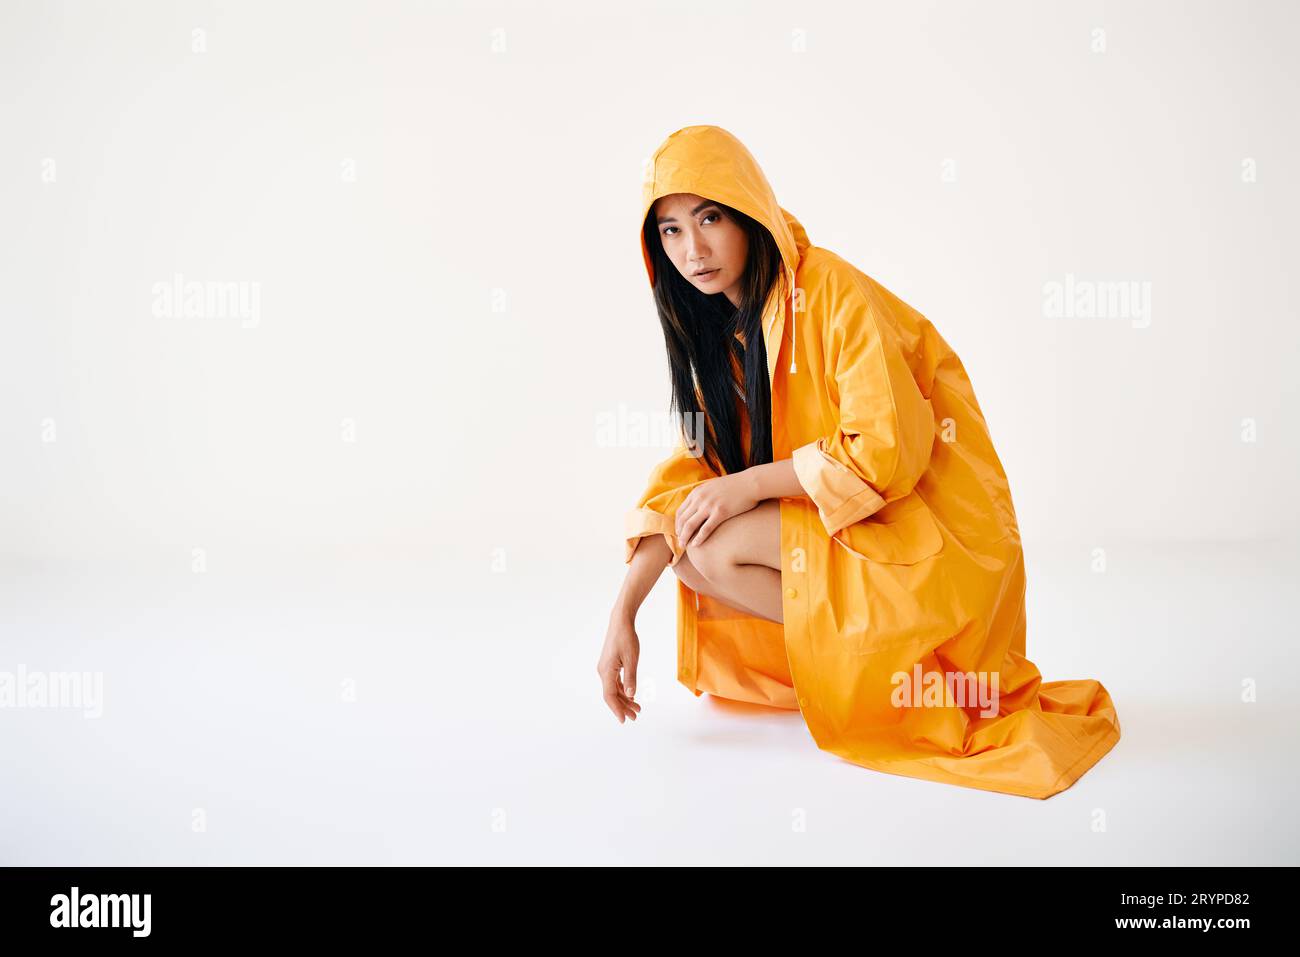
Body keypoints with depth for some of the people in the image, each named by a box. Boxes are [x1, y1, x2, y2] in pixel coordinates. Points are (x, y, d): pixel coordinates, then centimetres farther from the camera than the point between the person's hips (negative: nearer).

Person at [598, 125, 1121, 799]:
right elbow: (698, 460, 1)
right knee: (687, 550, 0)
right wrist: (624, 613, -8)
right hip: (833, 517, 9)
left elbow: (888, 448, -24)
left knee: (715, 547, -20)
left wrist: (754, 483, -19)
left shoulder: (831, 290, -20)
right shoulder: (721, 326, 5)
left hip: (931, 525, -9)